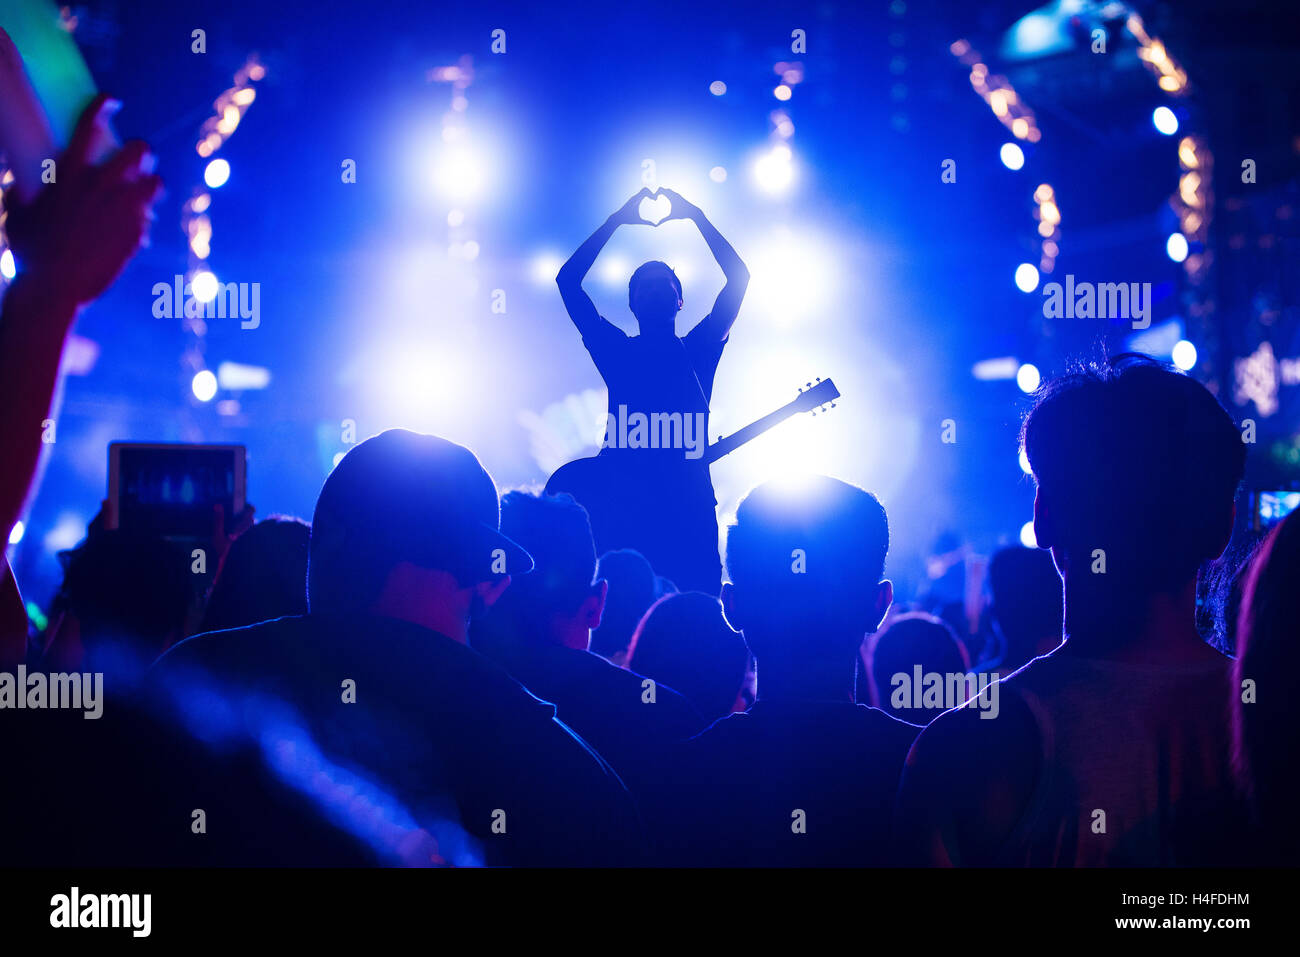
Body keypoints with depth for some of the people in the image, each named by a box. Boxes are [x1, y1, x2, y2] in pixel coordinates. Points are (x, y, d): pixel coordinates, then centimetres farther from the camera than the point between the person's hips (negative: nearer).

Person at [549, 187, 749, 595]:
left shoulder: (698, 350, 18)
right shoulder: (617, 350, 17)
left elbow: (739, 276, 12)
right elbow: (569, 280, 12)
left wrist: (695, 216, 13)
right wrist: (619, 220, 13)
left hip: (688, 504, 0)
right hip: (620, 504, 0)